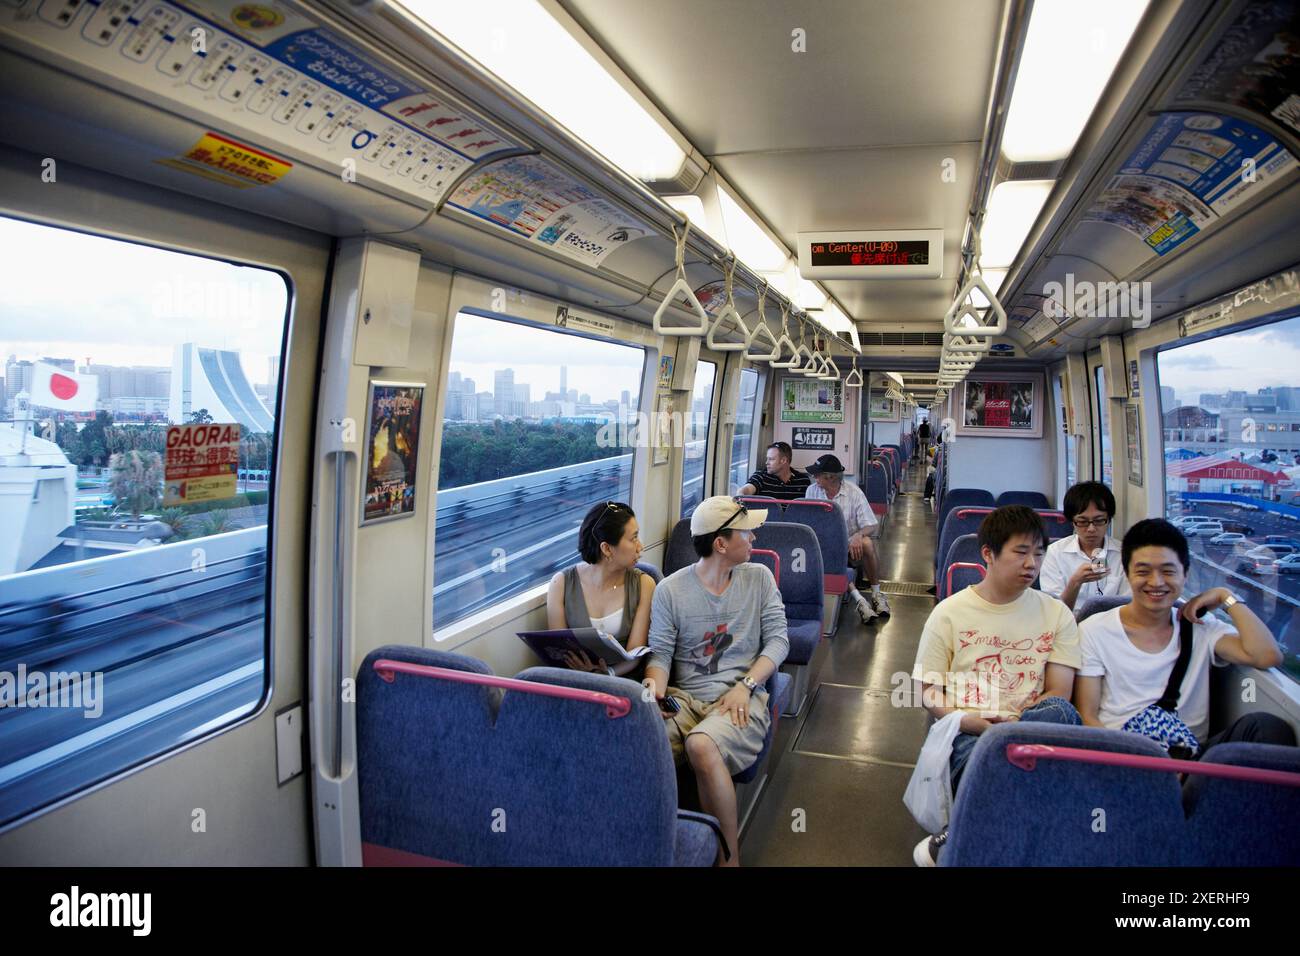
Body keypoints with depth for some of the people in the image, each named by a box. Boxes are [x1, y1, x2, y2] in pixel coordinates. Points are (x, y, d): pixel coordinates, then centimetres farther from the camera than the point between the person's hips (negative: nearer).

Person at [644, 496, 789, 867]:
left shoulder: (759, 578, 8)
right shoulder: (670, 589, 3)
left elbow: (777, 640, 5)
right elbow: (660, 653, 2)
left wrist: (745, 686, -9)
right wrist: (655, 690, -20)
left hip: (740, 698, 0)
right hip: (683, 697, 1)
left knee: (701, 746, -34)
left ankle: (729, 856, -13)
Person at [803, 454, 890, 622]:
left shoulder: (853, 492, -5)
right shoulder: (812, 491, 2)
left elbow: (873, 526, -7)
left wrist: (859, 534, -30)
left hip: (849, 546, -1)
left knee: (866, 543, -34)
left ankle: (876, 593, -16)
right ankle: (858, 599, -32)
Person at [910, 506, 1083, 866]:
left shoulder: (1056, 614, 13)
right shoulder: (950, 612, 8)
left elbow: (1059, 694, 5)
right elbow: (928, 690, 7)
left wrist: (1013, 721, -14)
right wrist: (964, 720, -13)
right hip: (965, 730, -3)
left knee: (1060, 713, -35)